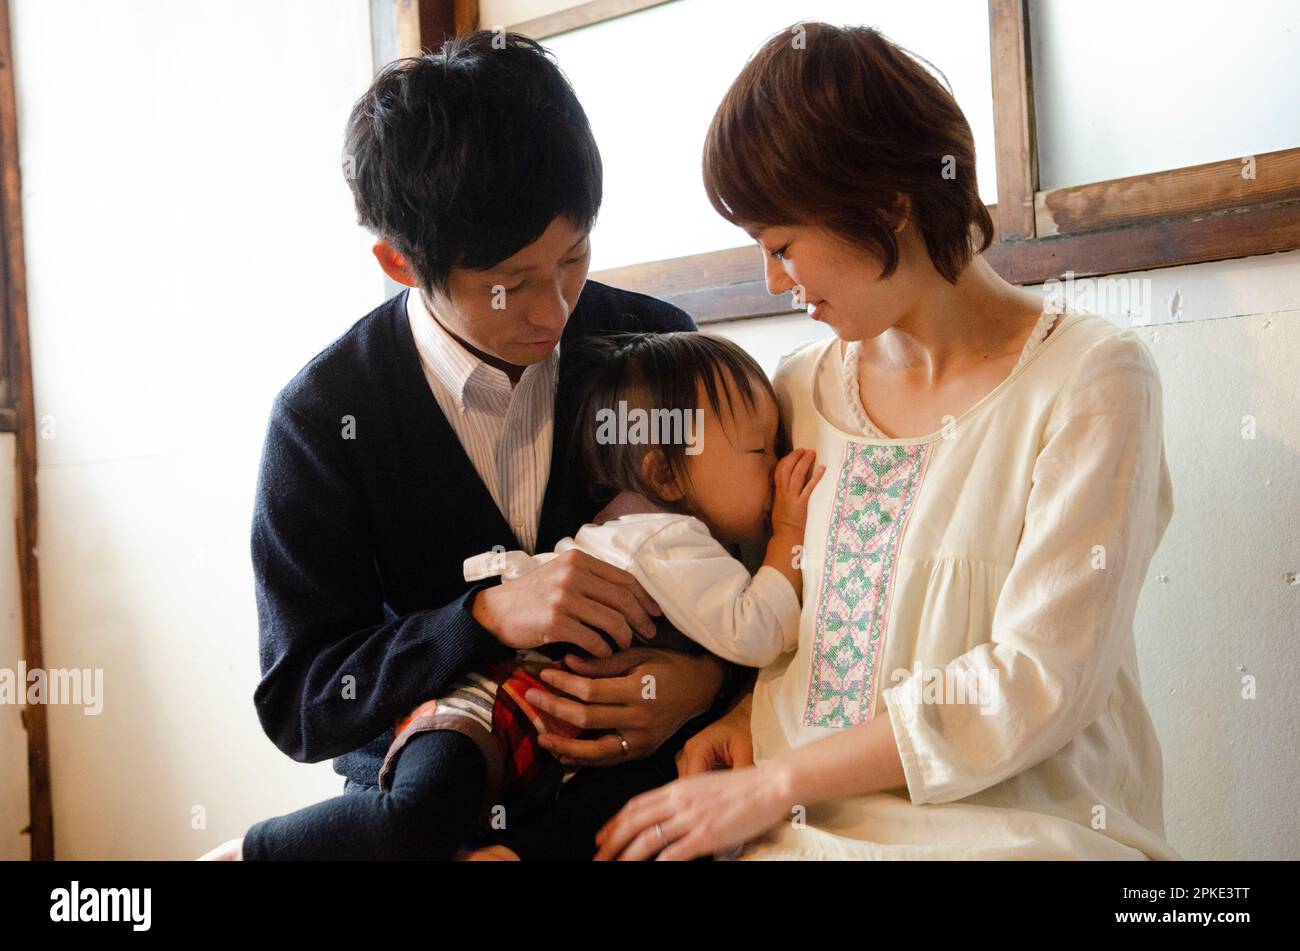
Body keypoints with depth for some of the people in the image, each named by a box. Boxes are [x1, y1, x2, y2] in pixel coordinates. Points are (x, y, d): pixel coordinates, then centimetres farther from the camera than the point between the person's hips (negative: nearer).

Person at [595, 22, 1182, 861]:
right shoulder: (803, 390, 10)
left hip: (1016, 824, -4)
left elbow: (1038, 682, -13)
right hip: (801, 824, 5)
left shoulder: (1090, 380, -7)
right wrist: (748, 715, -3)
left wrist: (774, 784, -13)